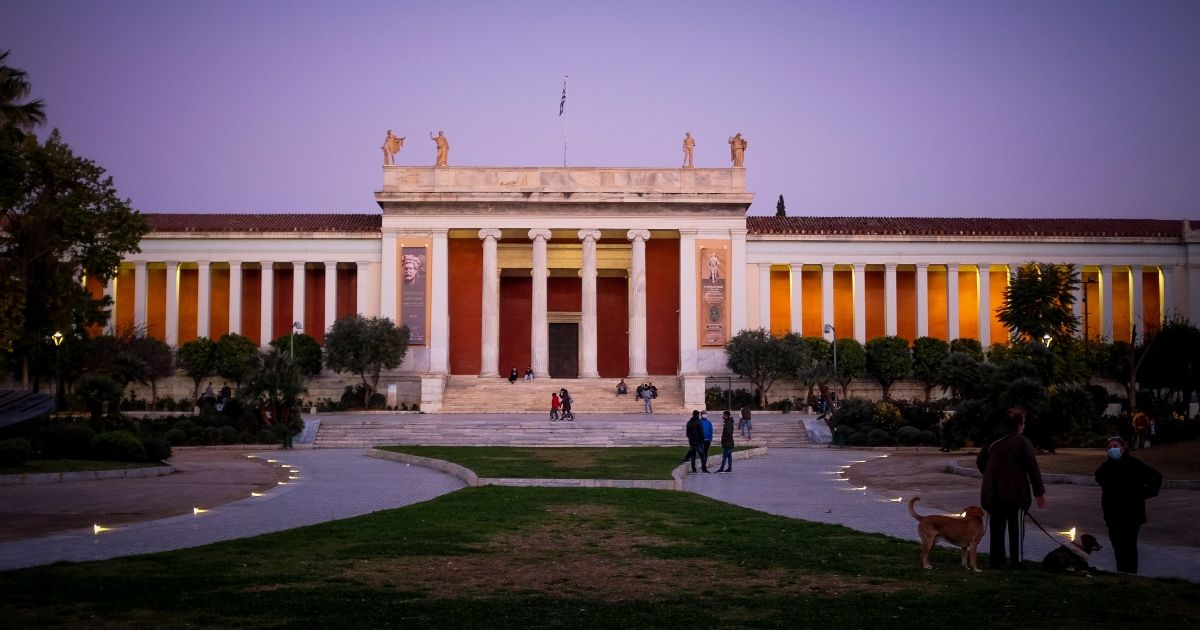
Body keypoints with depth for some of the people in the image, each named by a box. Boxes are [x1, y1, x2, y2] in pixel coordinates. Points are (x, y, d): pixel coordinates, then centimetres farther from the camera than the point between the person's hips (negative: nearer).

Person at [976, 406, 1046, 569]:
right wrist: (1039, 492, -8)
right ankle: (1016, 561, 2)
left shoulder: (992, 441, 8)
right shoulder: (1022, 442, -9)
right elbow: (1033, 469, -11)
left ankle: (996, 560, 10)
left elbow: (980, 461, 14)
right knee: (1017, 528, 5)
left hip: (993, 493, 5)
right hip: (1015, 493, -5)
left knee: (997, 528, 10)